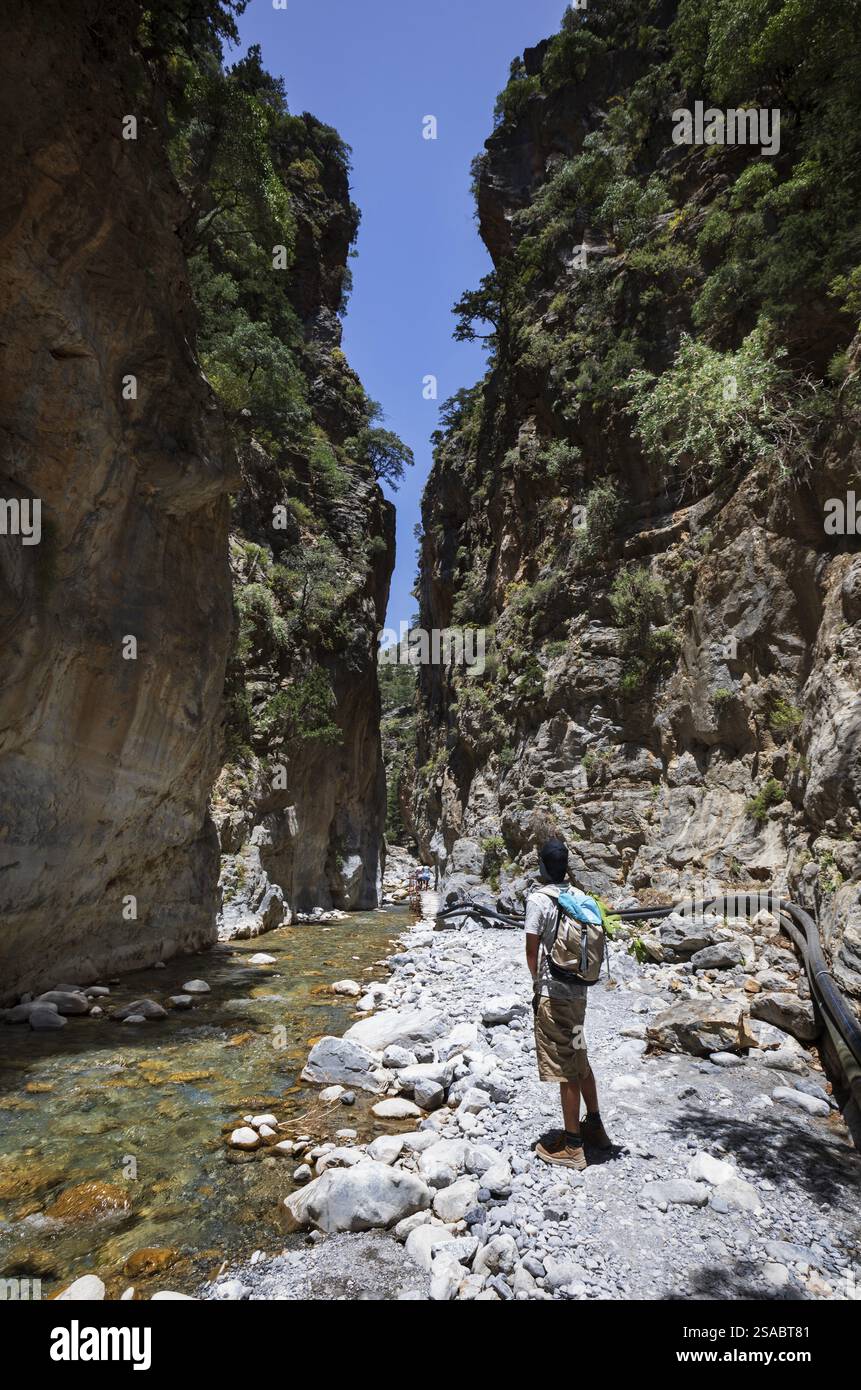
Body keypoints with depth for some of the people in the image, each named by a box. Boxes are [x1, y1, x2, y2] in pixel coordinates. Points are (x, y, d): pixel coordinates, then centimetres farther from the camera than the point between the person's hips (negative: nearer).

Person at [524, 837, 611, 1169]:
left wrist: (537, 983, 2)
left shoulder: (538, 898, -14)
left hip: (554, 992, -7)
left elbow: (532, 949, -12)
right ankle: (595, 1125, 36)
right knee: (579, 1059, 22)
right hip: (579, 989, 7)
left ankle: (572, 1145, 12)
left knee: (565, 1068, 2)